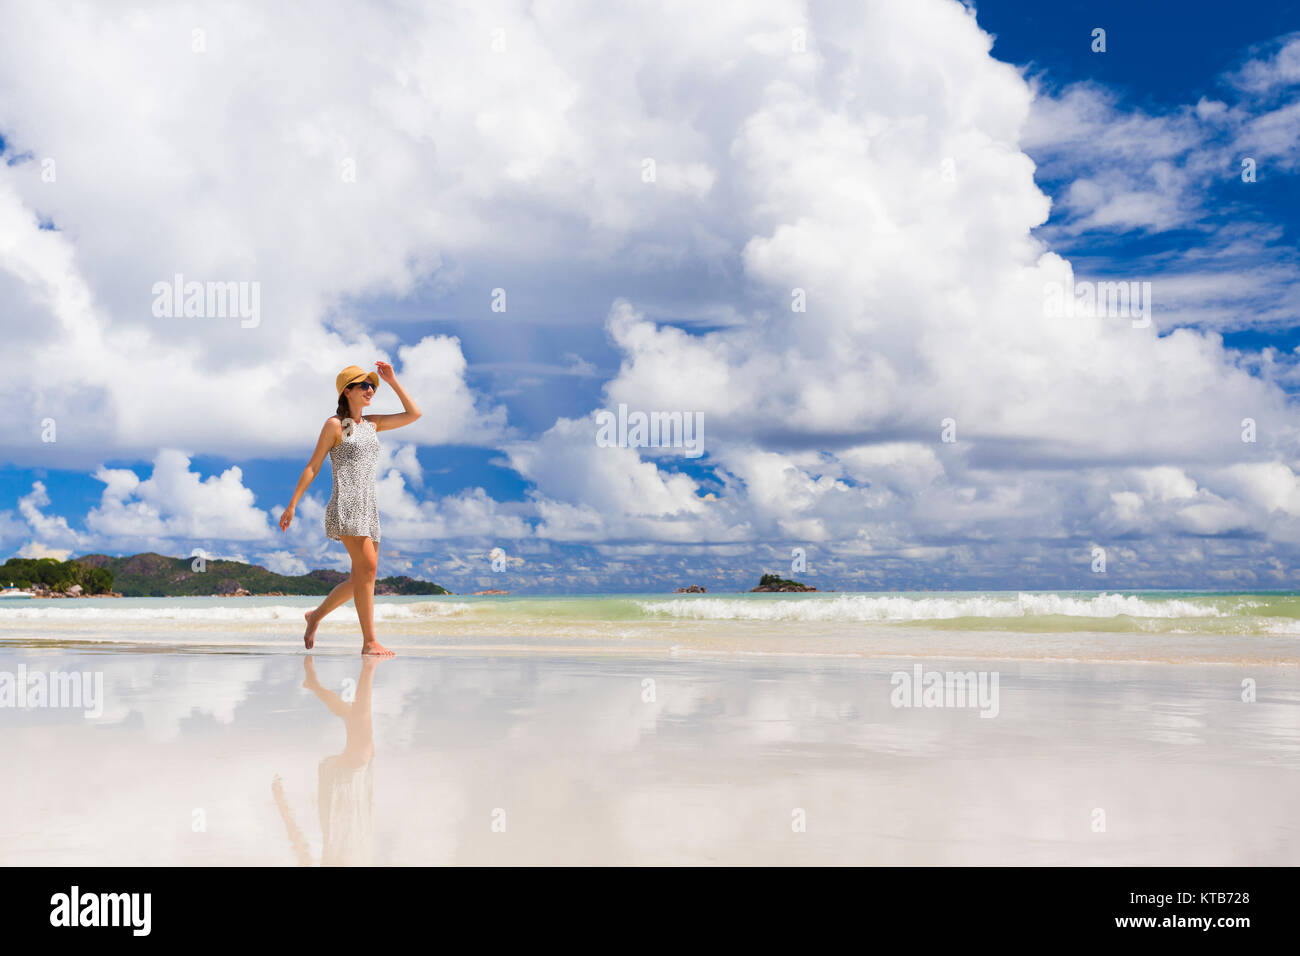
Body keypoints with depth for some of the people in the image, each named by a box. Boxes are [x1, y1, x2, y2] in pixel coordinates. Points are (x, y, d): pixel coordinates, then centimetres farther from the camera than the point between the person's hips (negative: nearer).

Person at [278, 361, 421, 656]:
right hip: (346, 504, -7)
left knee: (361, 578, 8)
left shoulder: (373, 424, 18)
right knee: (368, 567, -18)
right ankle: (369, 641, -16)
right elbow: (313, 467, 1)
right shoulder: (335, 424, 1)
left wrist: (392, 381, 12)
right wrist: (292, 505, -1)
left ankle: (316, 615, 29)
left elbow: (413, 414, 15)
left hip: (368, 507, 7)